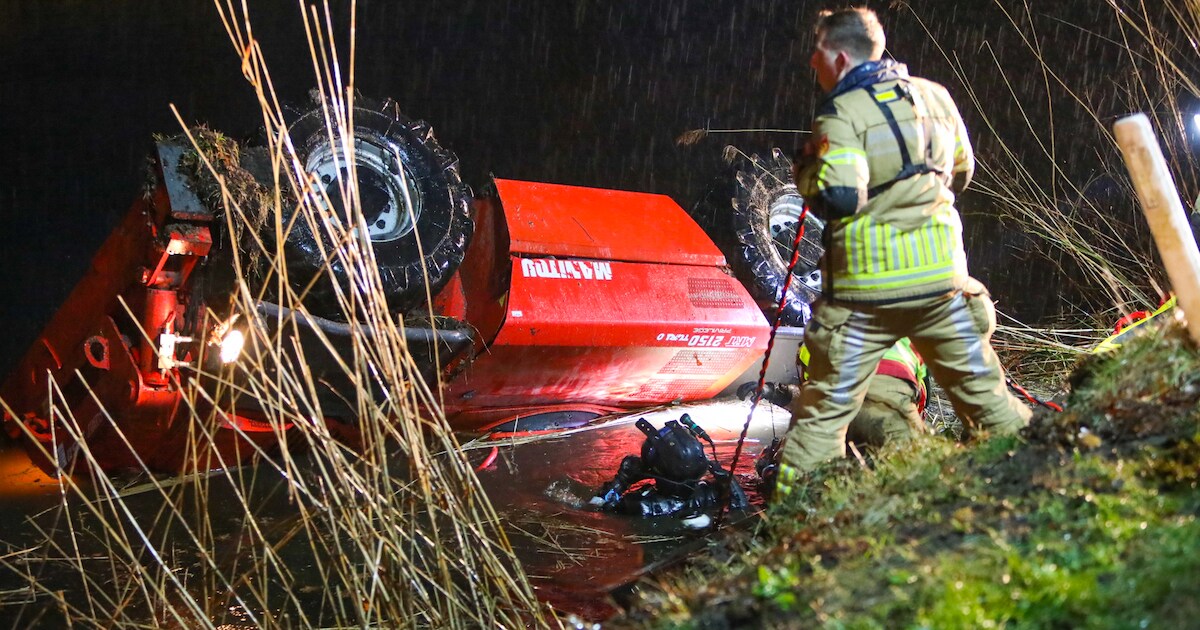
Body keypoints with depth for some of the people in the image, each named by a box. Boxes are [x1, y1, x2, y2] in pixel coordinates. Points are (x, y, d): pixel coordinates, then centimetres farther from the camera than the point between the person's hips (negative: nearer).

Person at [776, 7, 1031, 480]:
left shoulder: (842, 114, -11)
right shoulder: (935, 96, 9)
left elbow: (836, 198, -20)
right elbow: (961, 173, 19)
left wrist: (804, 171, -2)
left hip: (867, 287, -4)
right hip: (942, 277, 5)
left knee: (826, 405, 4)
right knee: (982, 388, 16)